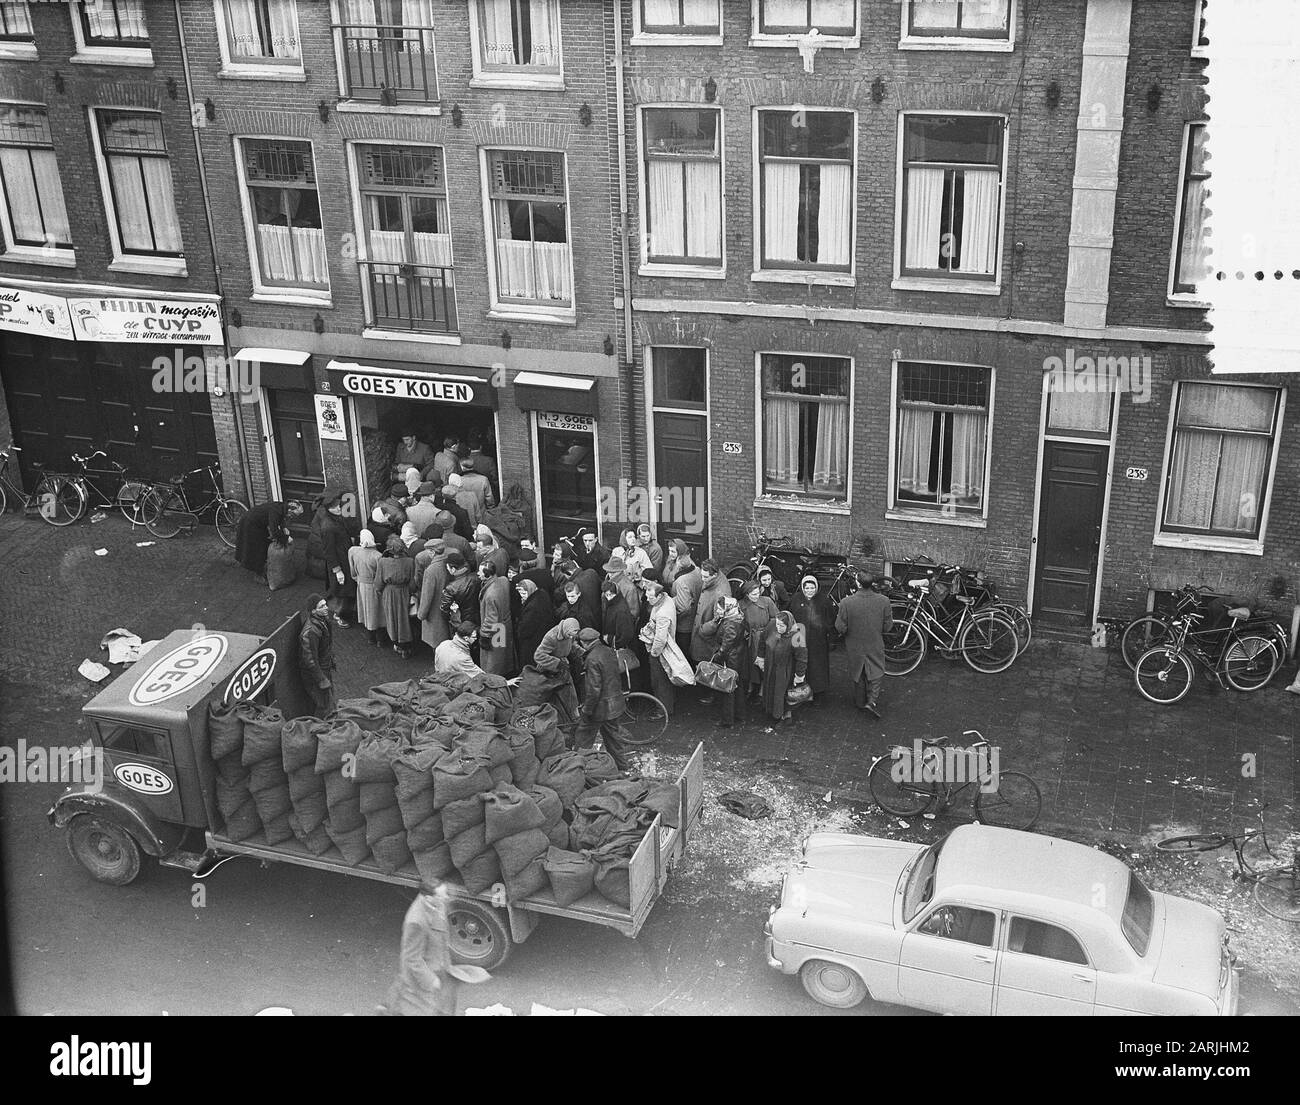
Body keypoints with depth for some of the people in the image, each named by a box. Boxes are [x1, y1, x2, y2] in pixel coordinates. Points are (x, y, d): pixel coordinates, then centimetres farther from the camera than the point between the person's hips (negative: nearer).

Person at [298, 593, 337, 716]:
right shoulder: (310, 631, -33)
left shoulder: (323, 620, -4)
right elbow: (310, 659, -29)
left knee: (332, 700, 23)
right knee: (325, 706, 3)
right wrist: (322, 680, -23)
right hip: (314, 673, -9)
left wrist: (331, 663, 22)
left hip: (326, 668, 9)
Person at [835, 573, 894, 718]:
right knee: (876, 674, 17)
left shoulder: (847, 603, -22)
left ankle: (860, 702, 34)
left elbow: (840, 628, -15)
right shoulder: (883, 601, -17)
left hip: (855, 646, 0)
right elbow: (888, 626, -8)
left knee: (858, 676, 20)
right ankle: (873, 700, -1)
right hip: (876, 645, 0)